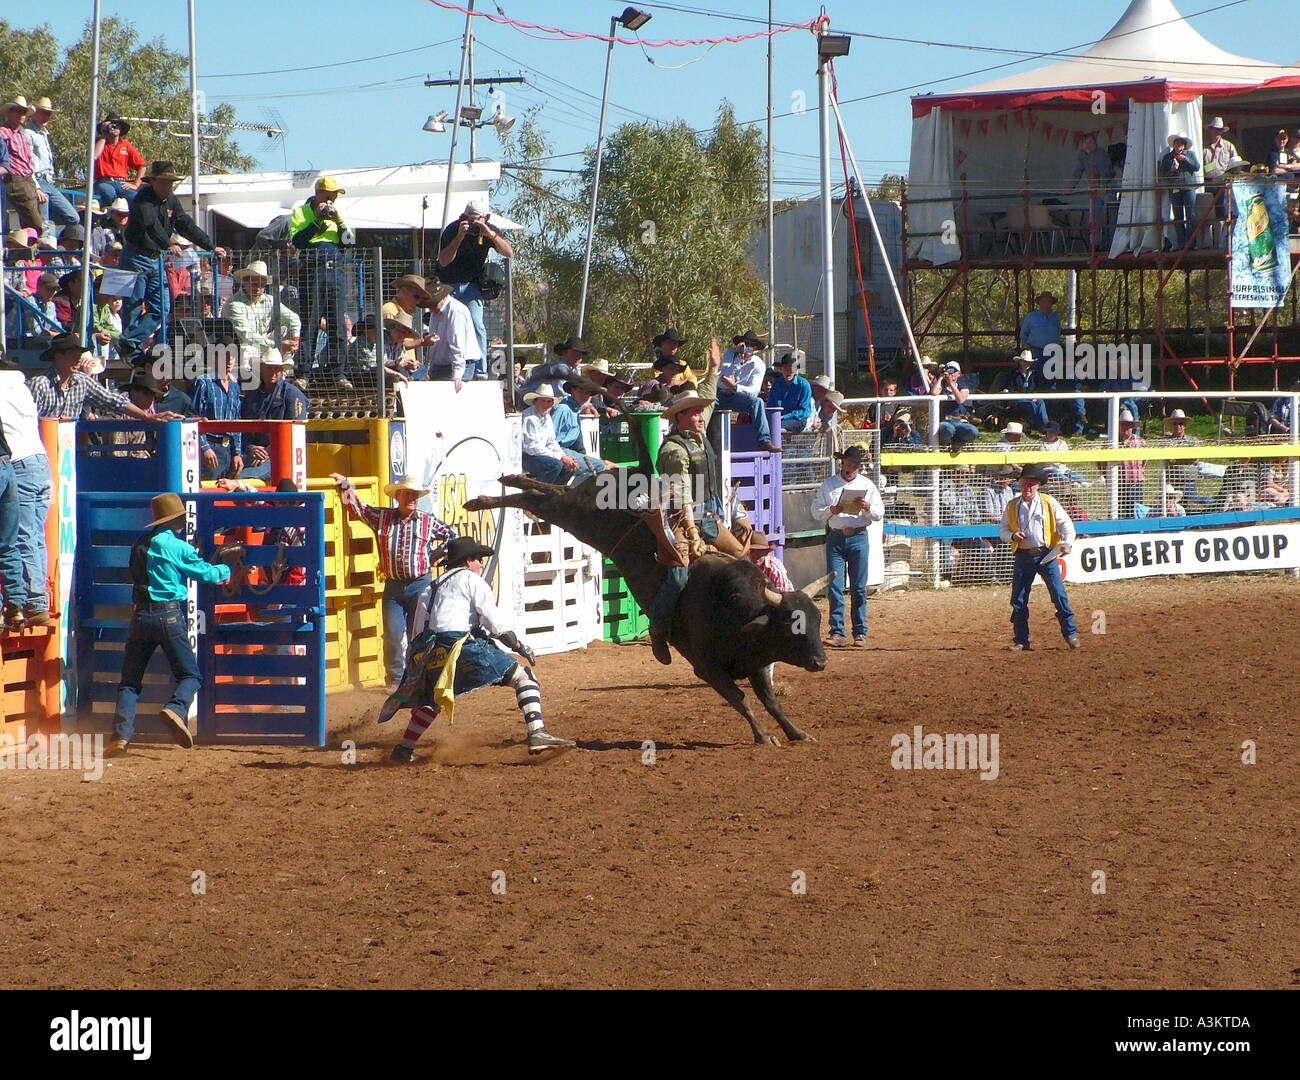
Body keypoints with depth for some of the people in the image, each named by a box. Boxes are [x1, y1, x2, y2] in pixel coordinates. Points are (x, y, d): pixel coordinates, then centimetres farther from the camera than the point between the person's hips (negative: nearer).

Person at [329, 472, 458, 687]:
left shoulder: (428, 522, 4)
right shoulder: (382, 517, 6)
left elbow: (452, 535, 14)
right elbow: (357, 508, 6)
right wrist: (345, 486, -7)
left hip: (421, 585, -1)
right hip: (393, 587, 1)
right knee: (392, 636, -4)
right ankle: (395, 681, 4)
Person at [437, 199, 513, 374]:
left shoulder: (489, 230, -9)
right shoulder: (452, 230, -18)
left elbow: (509, 253, -21)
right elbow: (443, 261, -27)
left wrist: (491, 235, -35)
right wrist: (459, 237, -37)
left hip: (470, 285, 0)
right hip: (447, 284, 0)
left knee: (476, 327, -15)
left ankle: (480, 372, -15)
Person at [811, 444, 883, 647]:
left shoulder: (867, 485, 8)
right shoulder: (828, 484, 8)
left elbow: (879, 514, 8)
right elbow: (816, 510, 7)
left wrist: (867, 507, -13)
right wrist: (831, 510, -13)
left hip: (859, 538, 0)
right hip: (835, 537, 0)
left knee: (859, 588, 2)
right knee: (835, 587, -6)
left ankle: (860, 633, 8)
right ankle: (837, 633, -4)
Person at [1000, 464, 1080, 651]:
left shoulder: (1049, 502, 4)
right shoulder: (1012, 506, 10)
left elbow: (1065, 522, 4)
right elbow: (1002, 530, 14)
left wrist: (1067, 542, -13)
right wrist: (1012, 536, -9)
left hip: (1047, 555, -2)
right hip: (1023, 556, 2)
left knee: (1059, 594, -7)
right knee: (1018, 600, 2)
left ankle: (1070, 634, 3)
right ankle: (1021, 641, 11)